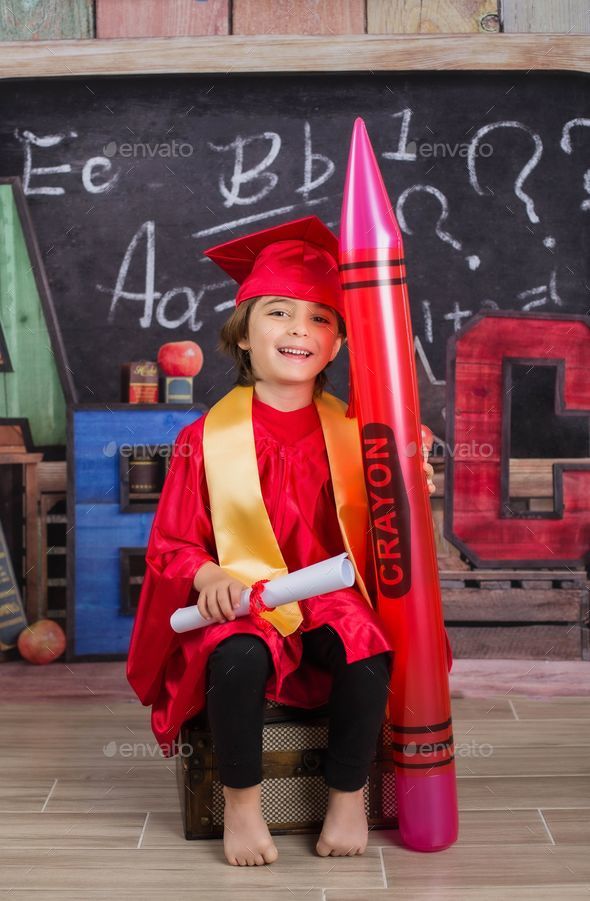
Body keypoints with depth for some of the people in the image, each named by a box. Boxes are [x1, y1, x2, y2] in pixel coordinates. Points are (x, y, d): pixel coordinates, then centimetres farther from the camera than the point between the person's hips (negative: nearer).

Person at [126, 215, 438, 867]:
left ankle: (348, 797, -4)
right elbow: (170, 545, 1)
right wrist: (207, 574, -19)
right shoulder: (207, 438, -3)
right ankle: (241, 804, -7)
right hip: (241, 602, -1)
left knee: (369, 655, -29)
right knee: (238, 660, -33)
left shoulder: (352, 433, 3)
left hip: (332, 598, 2)